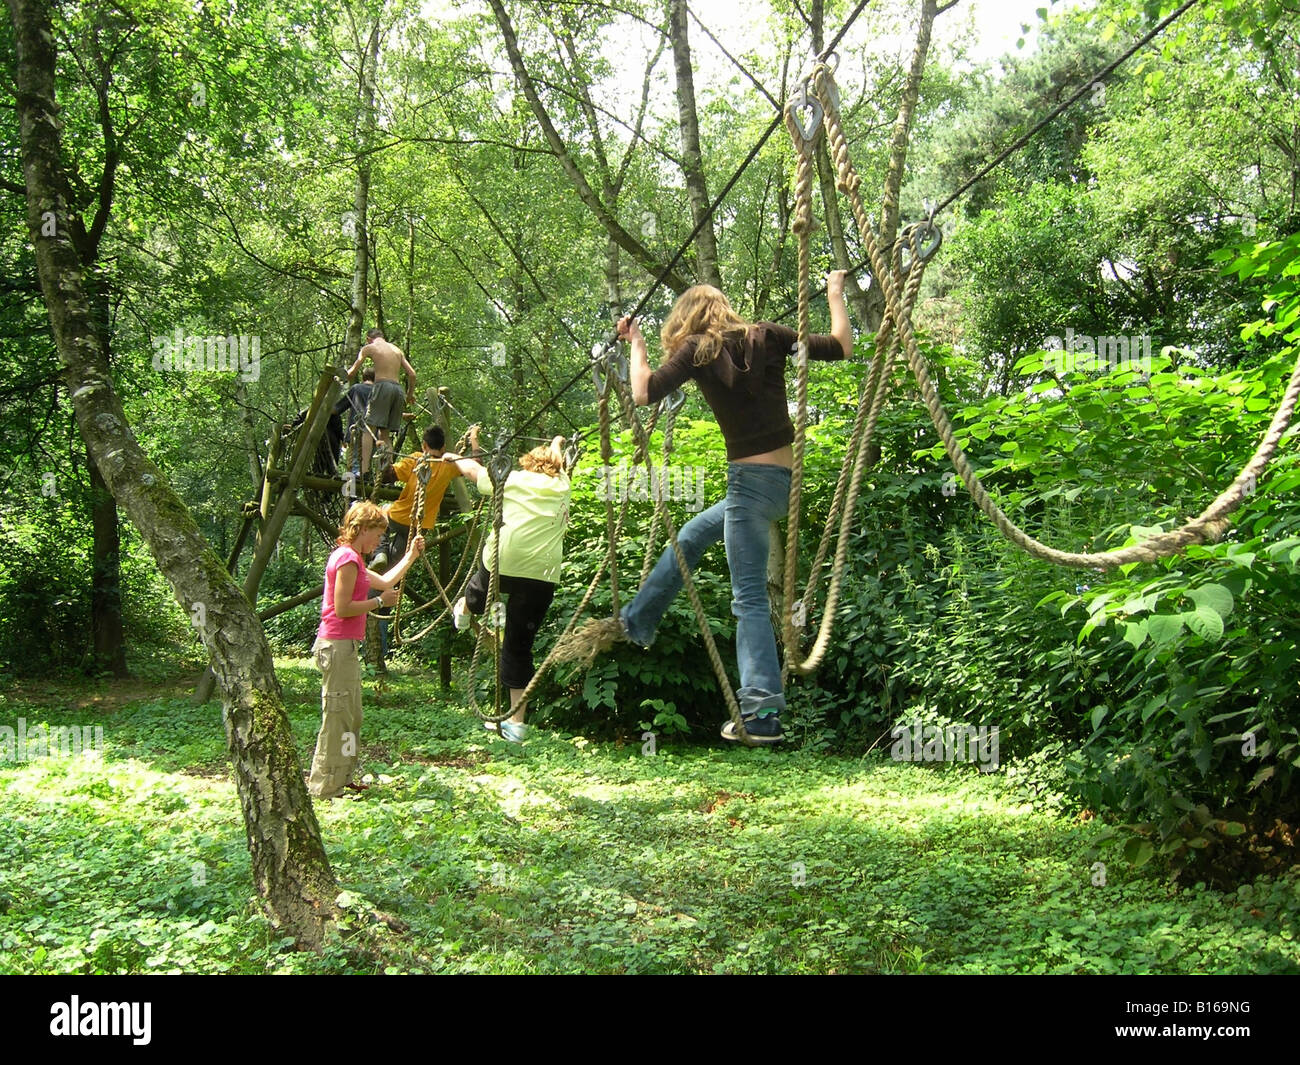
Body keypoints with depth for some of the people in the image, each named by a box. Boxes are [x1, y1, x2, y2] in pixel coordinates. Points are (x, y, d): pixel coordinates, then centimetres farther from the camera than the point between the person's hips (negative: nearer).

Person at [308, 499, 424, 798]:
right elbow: (342, 608, -19)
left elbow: (384, 581, 28)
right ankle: (326, 787, -2)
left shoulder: (351, 558, 19)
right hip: (337, 646, -11)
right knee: (338, 716, -7)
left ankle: (340, 779, 21)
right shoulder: (347, 558, -13)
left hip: (343, 647, 11)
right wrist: (380, 601, -11)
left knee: (350, 717, 15)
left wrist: (411, 556, 29)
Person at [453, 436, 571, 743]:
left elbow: (473, 468, 25)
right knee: (519, 646, 8)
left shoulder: (513, 480, 9)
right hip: (541, 575, 2)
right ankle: (516, 721, 7)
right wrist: (556, 445, 62)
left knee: (482, 587, 35)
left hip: (502, 564, -2)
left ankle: (464, 609, 67)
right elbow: (557, 461, 41)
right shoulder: (562, 486, 17)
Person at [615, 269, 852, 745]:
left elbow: (645, 392, -11)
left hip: (753, 480, -7)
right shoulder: (767, 337, 7)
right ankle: (635, 622, 36)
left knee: (750, 599, -6)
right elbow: (841, 347, 9)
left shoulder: (697, 350, -4)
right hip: (786, 478, 7)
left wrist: (636, 345, 6)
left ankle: (763, 712, -12)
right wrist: (835, 294, 24)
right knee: (691, 536, 25)